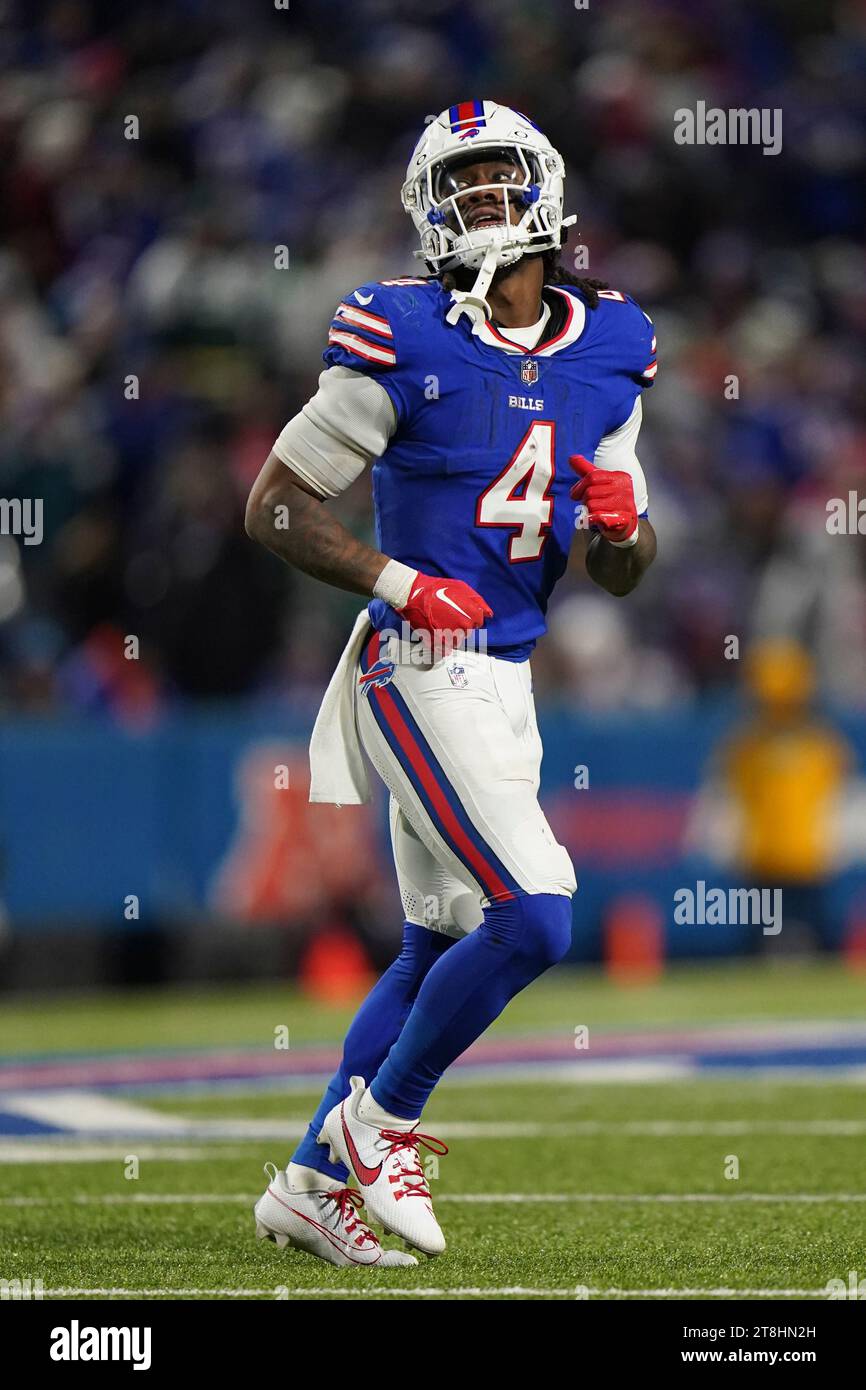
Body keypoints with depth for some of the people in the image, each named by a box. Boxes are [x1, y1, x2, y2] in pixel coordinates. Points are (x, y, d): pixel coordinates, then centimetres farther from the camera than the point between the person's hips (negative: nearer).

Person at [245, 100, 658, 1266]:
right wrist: (401, 585, -17)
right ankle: (381, 1122, 3)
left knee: (441, 947, 13)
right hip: (422, 669, -7)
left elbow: (621, 577, 13)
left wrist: (622, 524, -10)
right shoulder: (405, 343, -11)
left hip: (504, 679, 7)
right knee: (536, 919, -17)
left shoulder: (606, 353, 7)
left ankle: (314, 1183, 24)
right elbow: (274, 506, -7)